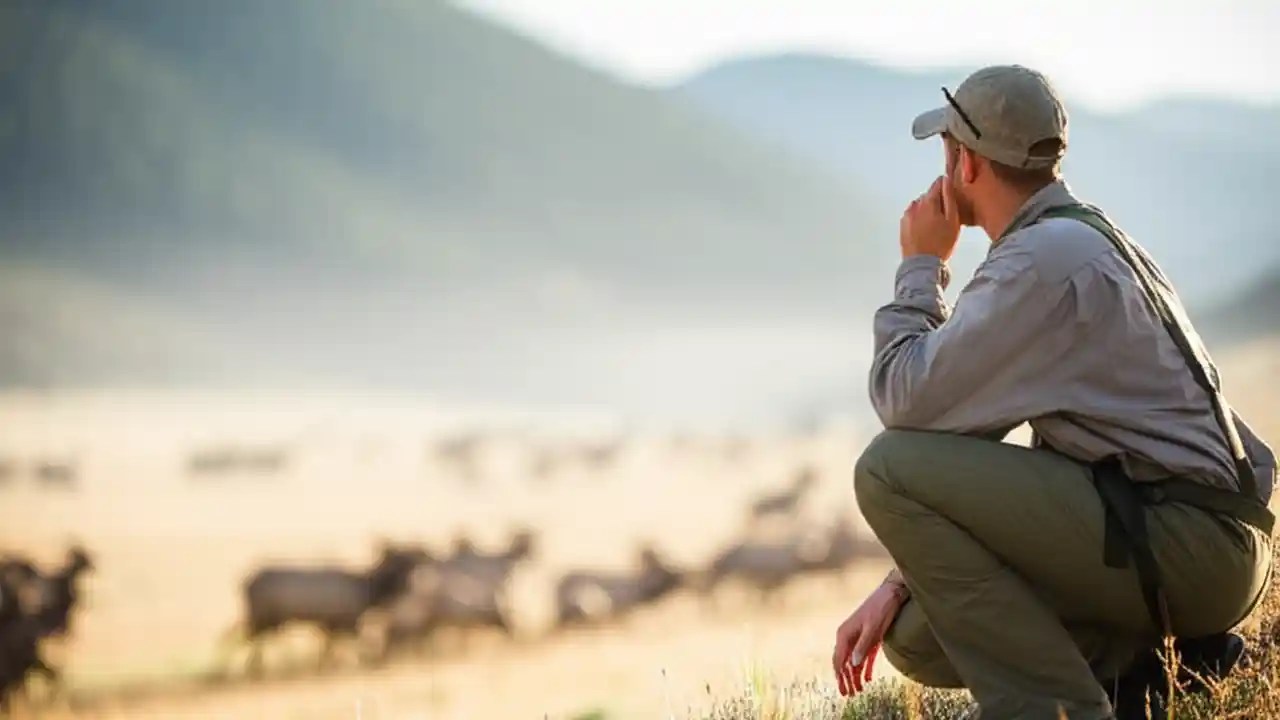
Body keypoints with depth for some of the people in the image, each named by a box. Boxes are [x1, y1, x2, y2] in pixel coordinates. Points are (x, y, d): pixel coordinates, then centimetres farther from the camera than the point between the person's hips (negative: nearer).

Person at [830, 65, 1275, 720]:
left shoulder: (1045, 258, -14)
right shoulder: (1082, 239, 19)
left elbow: (905, 400, -14)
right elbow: (976, 431, 18)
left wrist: (920, 267, 2)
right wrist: (898, 584, 12)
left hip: (1190, 543, -10)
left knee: (889, 470, -15)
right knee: (916, 635, 11)